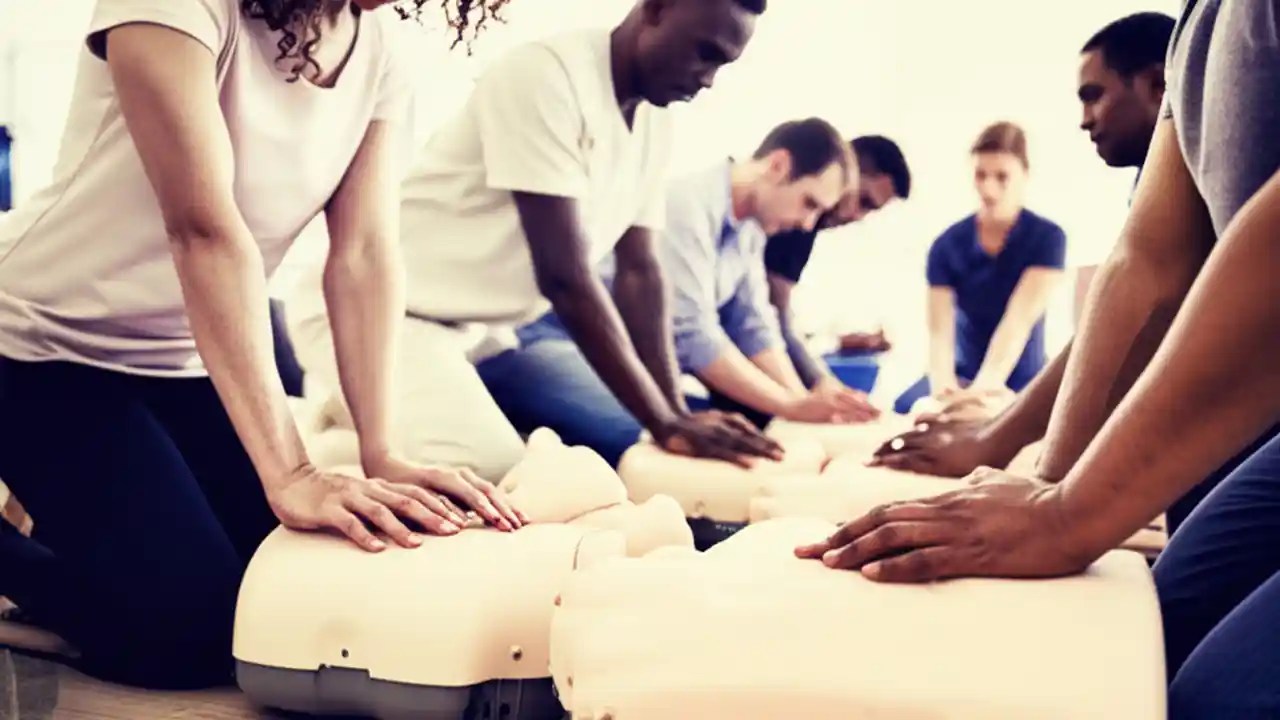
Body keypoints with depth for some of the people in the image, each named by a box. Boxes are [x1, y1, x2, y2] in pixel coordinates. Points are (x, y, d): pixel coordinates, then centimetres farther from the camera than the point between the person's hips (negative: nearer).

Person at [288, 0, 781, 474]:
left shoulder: (655, 124, 5)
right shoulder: (546, 76, -22)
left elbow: (639, 272, 5)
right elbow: (565, 277, -25)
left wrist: (676, 414, -7)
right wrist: (666, 423, -25)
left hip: (489, 332, 9)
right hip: (385, 314, -9)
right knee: (498, 477, -29)